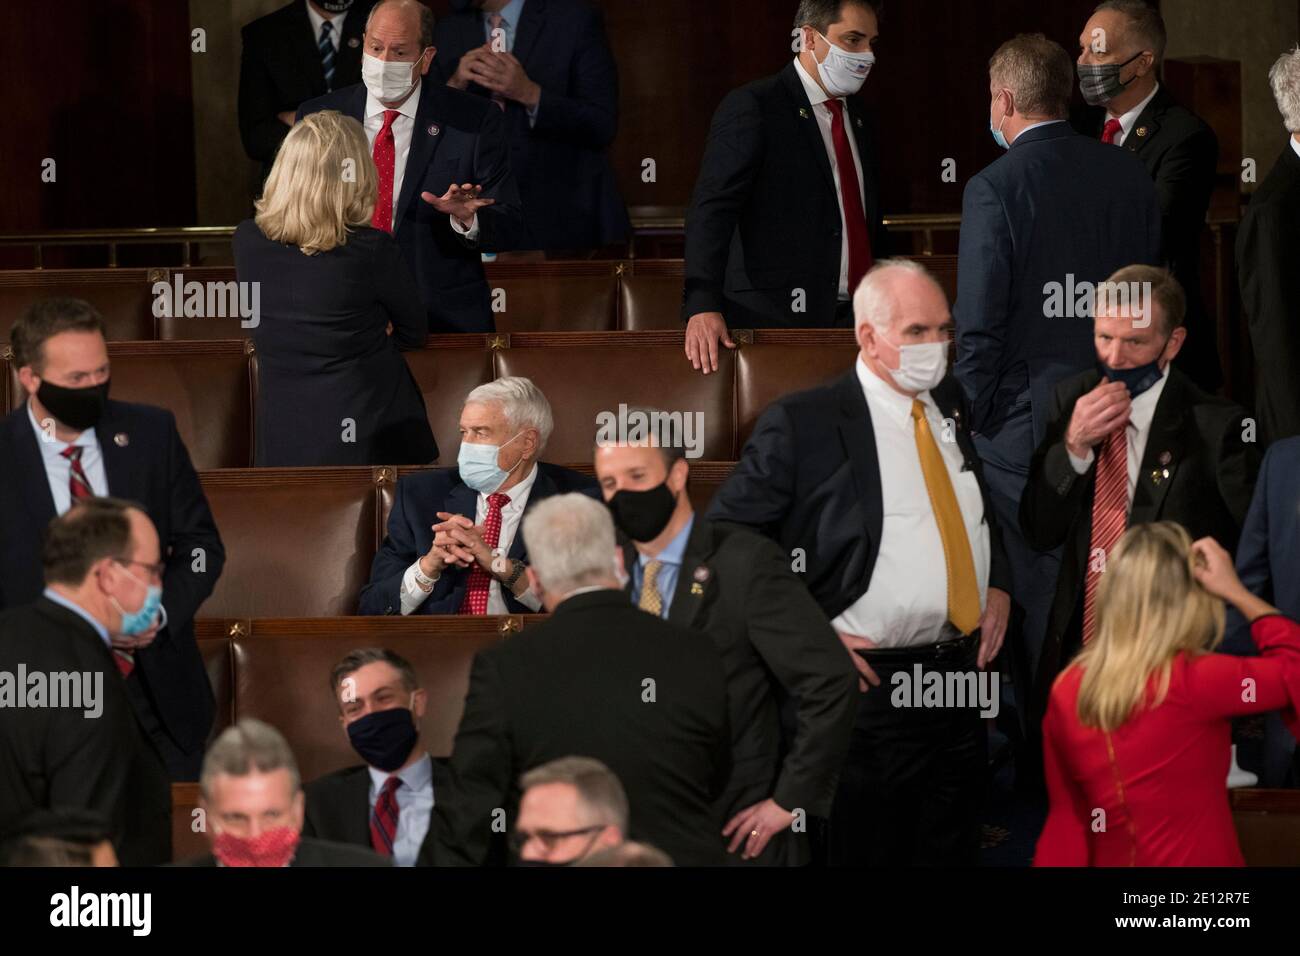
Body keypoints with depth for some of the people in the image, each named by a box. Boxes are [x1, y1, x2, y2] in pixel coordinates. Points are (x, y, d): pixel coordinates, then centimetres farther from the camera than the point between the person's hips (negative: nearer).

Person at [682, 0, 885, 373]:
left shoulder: (858, 120, 19)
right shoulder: (751, 108, -5)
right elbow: (711, 211, -15)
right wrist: (703, 305, -28)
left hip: (855, 319, 7)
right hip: (776, 320, -6)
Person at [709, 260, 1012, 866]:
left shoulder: (950, 407, 11)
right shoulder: (802, 423, -8)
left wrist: (998, 587, 10)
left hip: (964, 674, 6)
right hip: (872, 683, -6)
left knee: (953, 851, 12)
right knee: (868, 855, 0)